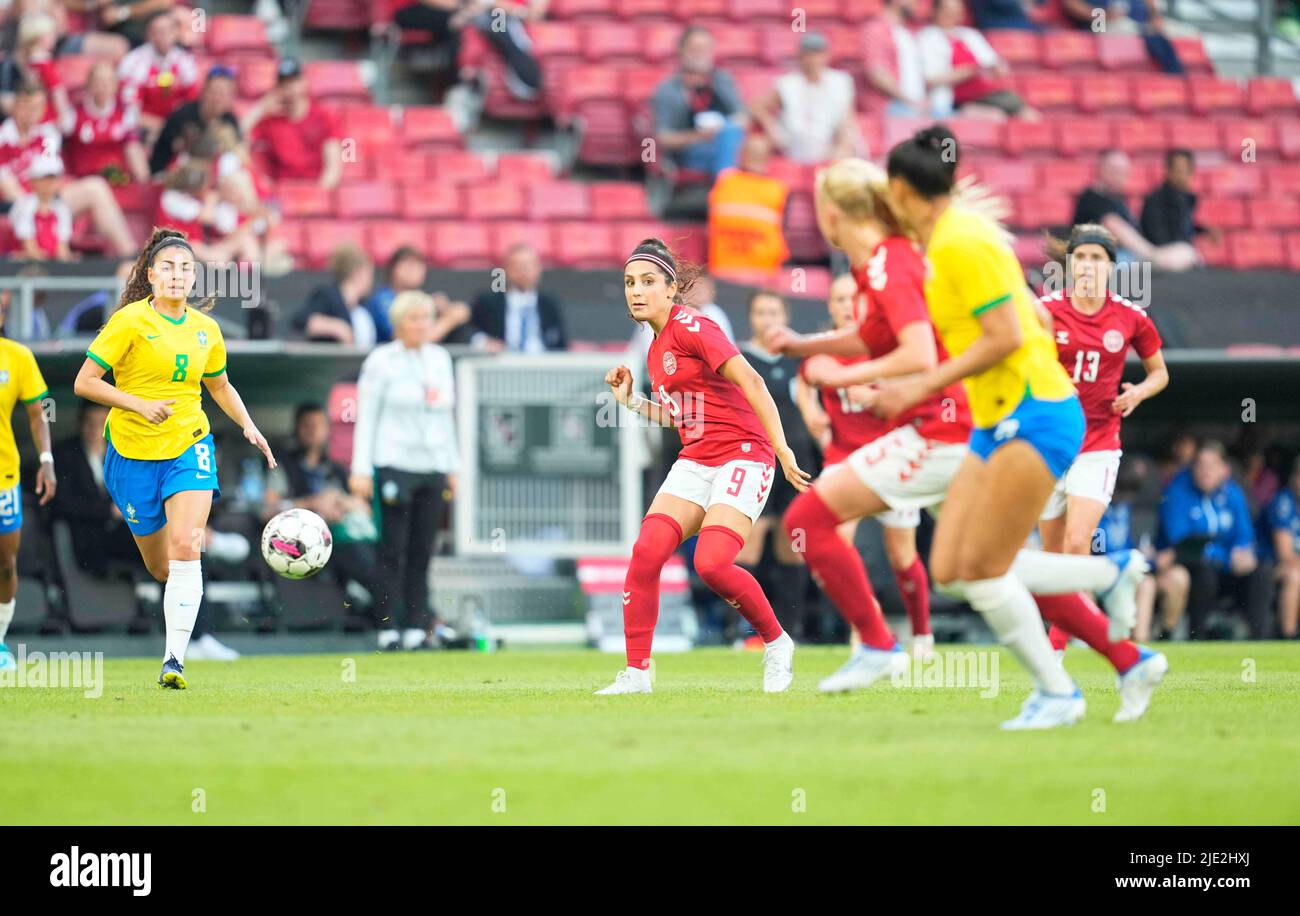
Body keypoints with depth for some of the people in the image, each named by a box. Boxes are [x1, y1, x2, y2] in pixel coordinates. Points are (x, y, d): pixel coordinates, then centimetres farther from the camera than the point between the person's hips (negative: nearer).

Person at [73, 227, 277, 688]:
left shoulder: (205, 330, 5)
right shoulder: (130, 321, -9)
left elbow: (220, 386, 22)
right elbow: (84, 383, -10)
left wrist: (249, 427, 8)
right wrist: (139, 404, -21)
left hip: (189, 446, 2)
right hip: (133, 451, -2)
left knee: (185, 547, -20)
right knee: (161, 568, 7)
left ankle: (174, 659, -23)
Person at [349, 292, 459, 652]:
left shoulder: (440, 359, 14)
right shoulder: (381, 360, -1)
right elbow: (366, 415, -2)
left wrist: (453, 467, 16)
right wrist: (361, 470, -8)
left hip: (433, 468, 5)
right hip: (394, 464, -5)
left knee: (422, 552, 2)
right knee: (393, 551, -5)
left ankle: (417, 629, 4)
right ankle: (388, 628, -3)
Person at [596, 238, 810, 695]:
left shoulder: (689, 328, -11)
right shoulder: (657, 347, 15)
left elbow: (750, 381, -19)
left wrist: (782, 447, -24)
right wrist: (630, 400, 13)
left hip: (742, 454, -8)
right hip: (695, 461, 8)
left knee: (712, 563, -22)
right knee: (646, 552, -11)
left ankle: (777, 644, 3)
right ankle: (636, 673, -6)